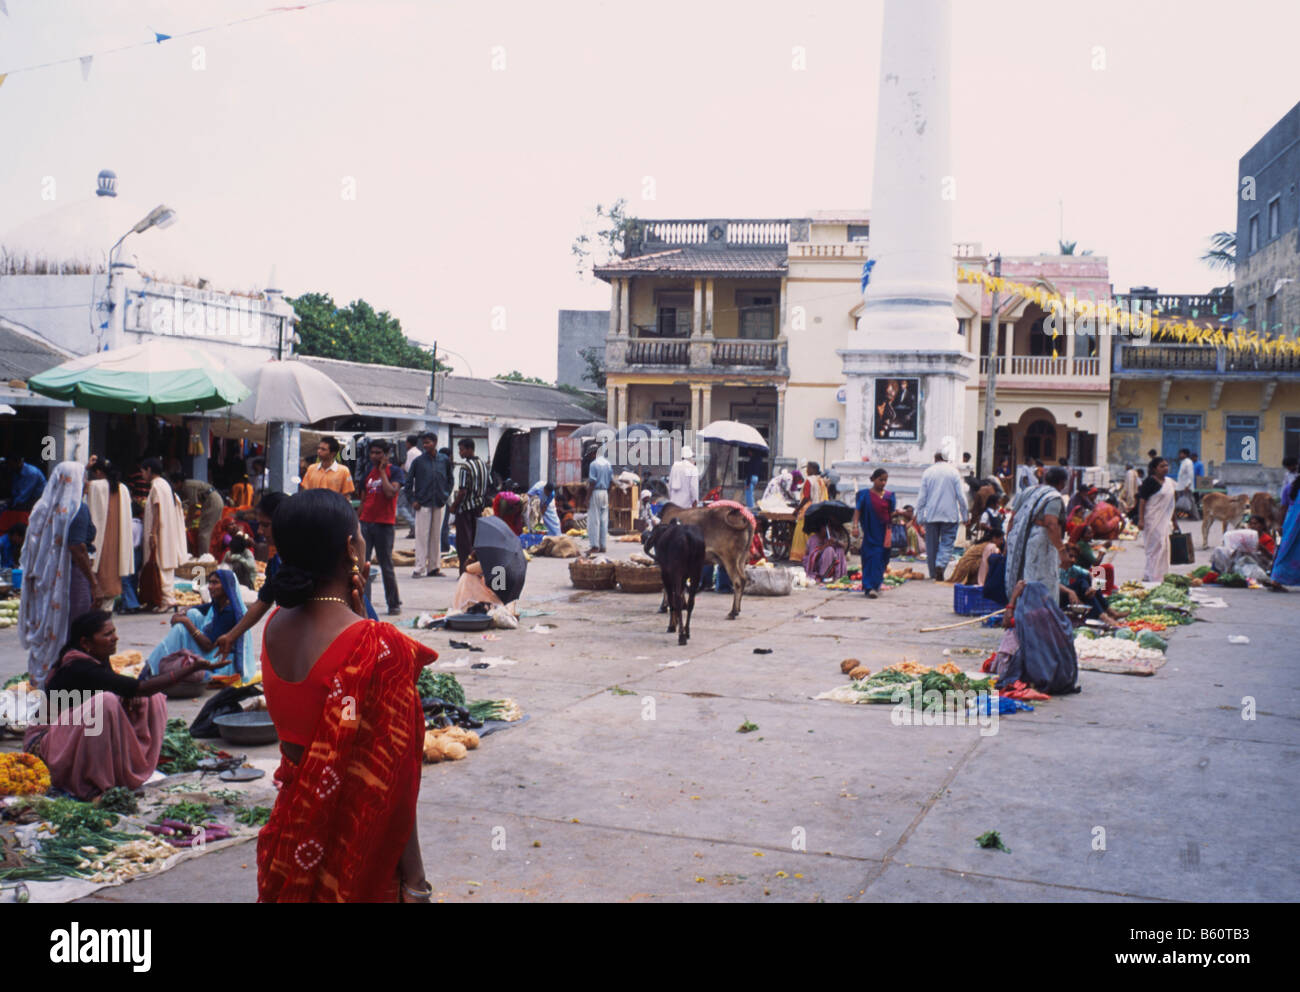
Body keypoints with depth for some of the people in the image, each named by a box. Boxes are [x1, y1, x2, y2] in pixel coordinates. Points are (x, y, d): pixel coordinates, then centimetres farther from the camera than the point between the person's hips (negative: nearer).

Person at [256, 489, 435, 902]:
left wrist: (351, 607, -2)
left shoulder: (275, 627, -5)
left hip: (291, 828, 6)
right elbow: (392, 780, -21)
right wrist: (414, 881, -12)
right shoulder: (379, 649, -25)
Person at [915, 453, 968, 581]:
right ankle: (941, 565, -22)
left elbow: (922, 497, 2)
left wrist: (920, 517, 7)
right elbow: (961, 496, -2)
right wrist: (964, 515, 7)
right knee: (947, 543, 1)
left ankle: (934, 573, 15)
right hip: (950, 515, -1)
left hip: (931, 515, 1)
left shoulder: (927, 472, 2)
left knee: (931, 545, 10)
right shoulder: (954, 472, -2)